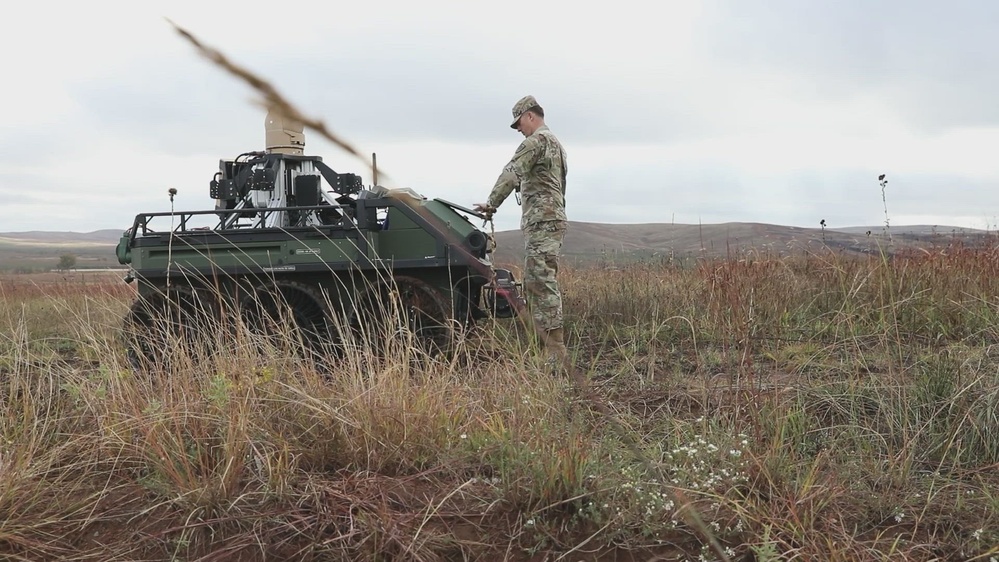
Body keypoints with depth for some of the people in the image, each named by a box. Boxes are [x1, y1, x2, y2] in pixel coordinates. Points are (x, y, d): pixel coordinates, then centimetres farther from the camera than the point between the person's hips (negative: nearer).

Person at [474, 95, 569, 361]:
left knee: (542, 282, -14)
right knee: (534, 282, 11)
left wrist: (491, 203, -8)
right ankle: (545, 342, 12)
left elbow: (511, 174, -15)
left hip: (541, 221, -11)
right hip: (549, 219, 11)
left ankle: (555, 350, -16)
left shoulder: (537, 140, -8)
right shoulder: (555, 142, 25)